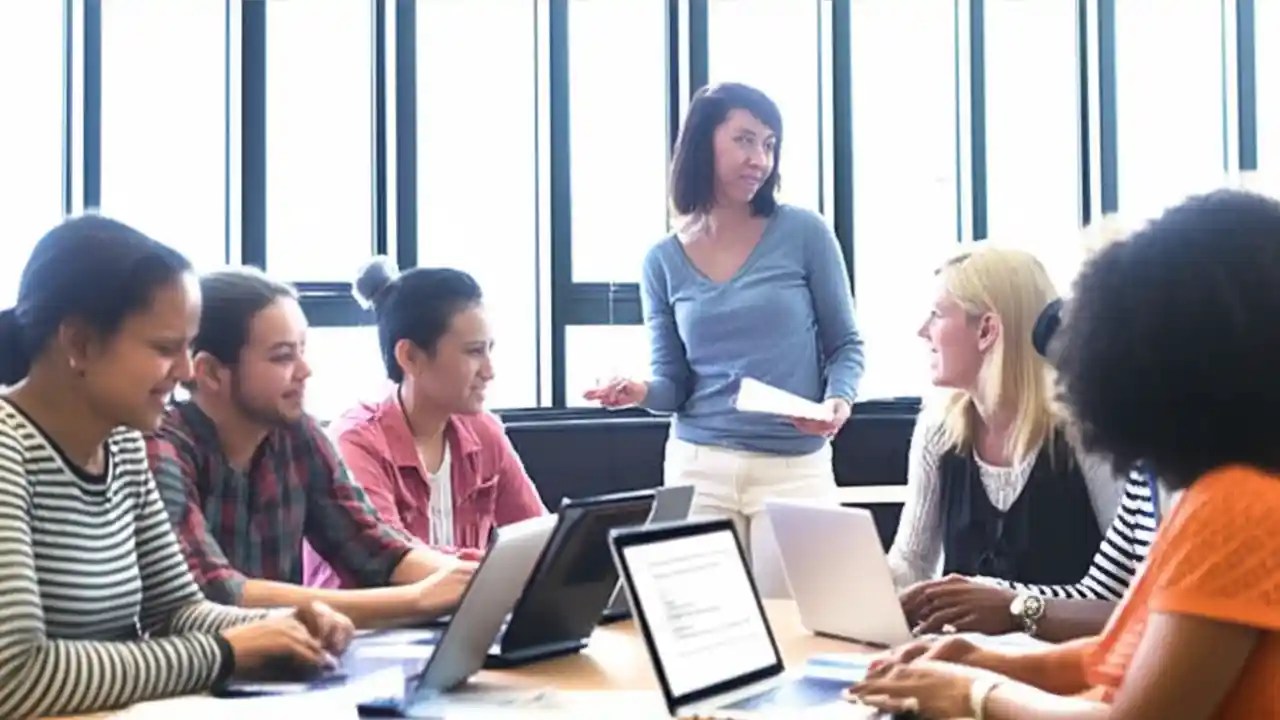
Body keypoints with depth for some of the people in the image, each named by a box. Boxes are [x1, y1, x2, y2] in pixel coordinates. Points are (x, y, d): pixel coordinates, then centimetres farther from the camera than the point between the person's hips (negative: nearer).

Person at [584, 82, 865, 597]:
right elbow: (674, 384, 7)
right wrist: (642, 392, -15)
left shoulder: (804, 233, -2)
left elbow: (845, 344, 3)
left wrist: (838, 399, -17)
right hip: (698, 466, 2)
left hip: (795, 468, -1)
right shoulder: (664, 261, 4)